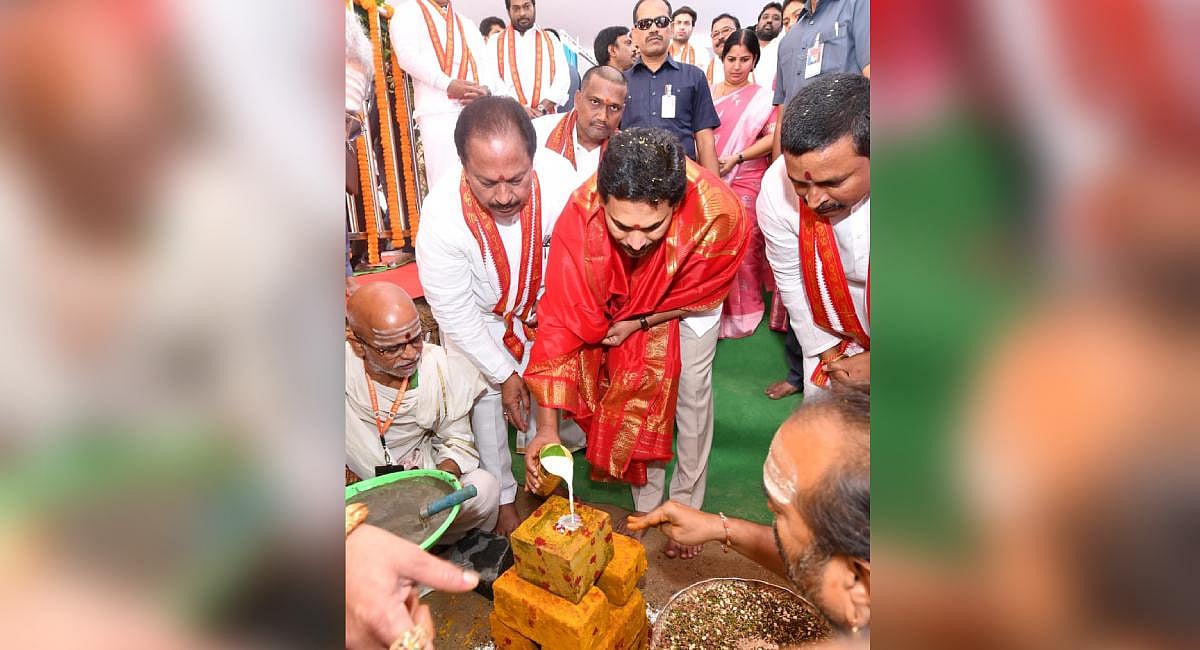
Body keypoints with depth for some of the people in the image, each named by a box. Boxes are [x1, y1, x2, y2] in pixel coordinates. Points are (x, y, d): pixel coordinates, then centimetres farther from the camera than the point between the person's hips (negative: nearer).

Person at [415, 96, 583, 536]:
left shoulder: (559, 177, -33)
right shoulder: (442, 216, -36)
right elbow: (455, 314, -23)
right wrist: (502, 374, -15)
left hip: (542, 306, 2)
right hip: (477, 318, -2)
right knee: (487, 399, 5)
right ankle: (501, 496, 29)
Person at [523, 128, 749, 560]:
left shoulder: (719, 212, -41)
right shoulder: (581, 216, -40)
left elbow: (701, 293, -19)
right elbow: (560, 318, -36)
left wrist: (639, 323, -22)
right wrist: (547, 427, -37)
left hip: (689, 300, 0)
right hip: (624, 303, 1)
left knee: (692, 398, 4)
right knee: (636, 395, 7)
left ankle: (686, 509, 27)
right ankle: (647, 505, 29)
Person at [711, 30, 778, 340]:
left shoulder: (763, 97, 5)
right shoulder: (708, 93, 11)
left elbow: (773, 137, -3)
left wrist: (735, 158, -13)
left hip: (745, 182, -2)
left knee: (744, 247, -3)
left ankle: (743, 312, 11)